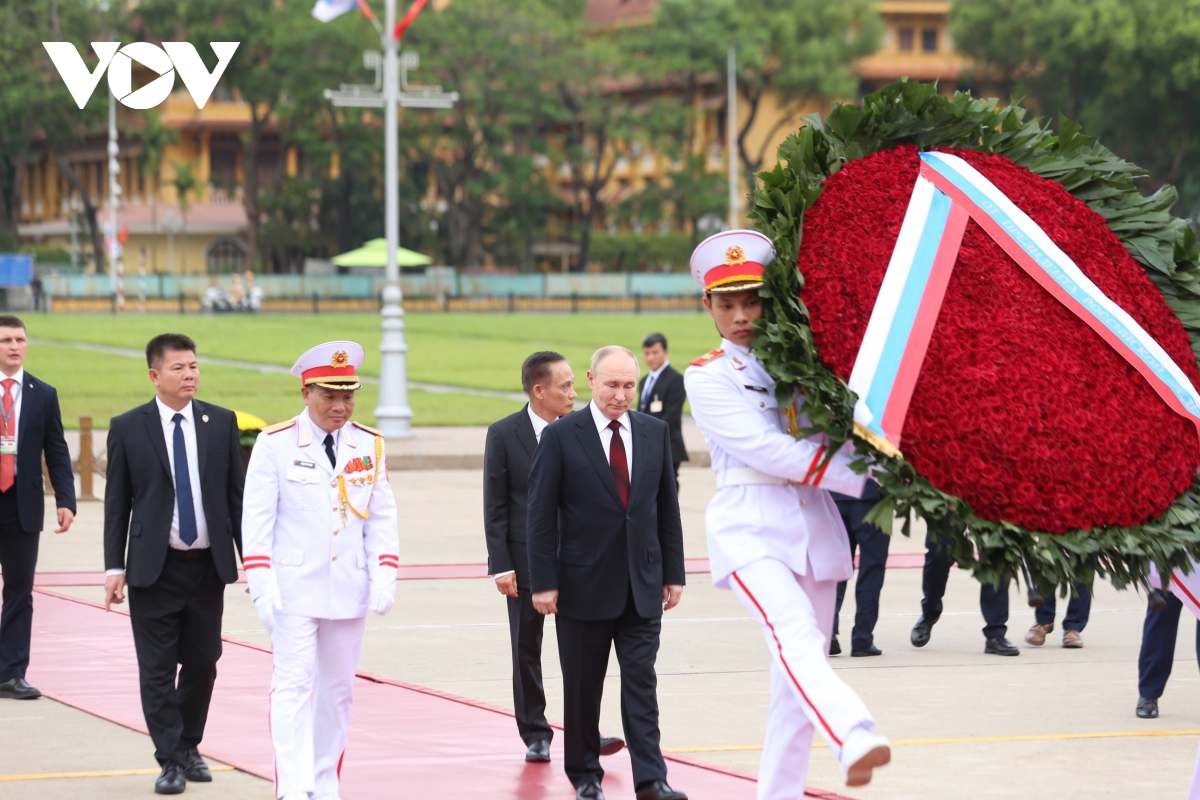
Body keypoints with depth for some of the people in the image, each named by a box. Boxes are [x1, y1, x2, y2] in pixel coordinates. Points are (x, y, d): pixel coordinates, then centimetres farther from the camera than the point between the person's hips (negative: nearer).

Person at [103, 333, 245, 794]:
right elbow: (116, 504, 1)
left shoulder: (222, 423, 4)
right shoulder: (127, 428, -1)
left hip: (209, 564, 2)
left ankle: (188, 747, 27)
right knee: (158, 669, -1)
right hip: (154, 567, -2)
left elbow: (237, 495, 6)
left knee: (202, 663, 8)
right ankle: (170, 760, 5)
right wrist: (115, 567, -5)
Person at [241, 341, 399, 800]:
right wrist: (261, 586, -12)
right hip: (294, 590, -4)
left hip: (349, 591, 4)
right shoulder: (275, 444, -4)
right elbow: (257, 520, -5)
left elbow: (382, 518, 9)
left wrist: (384, 575, -3)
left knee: (338, 690, 9)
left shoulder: (370, 446, 6)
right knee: (293, 687, -9)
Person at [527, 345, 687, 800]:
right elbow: (542, 515, -5)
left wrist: (673, 573, 7)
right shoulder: (561, 436, -5)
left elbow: (667, 507, 10)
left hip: (642, 585, 2)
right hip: (584, 585, -2)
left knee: (641, 681, -3)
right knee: (582, 689, 7)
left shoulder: (656, 433, 6)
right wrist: (544, 582, -10)